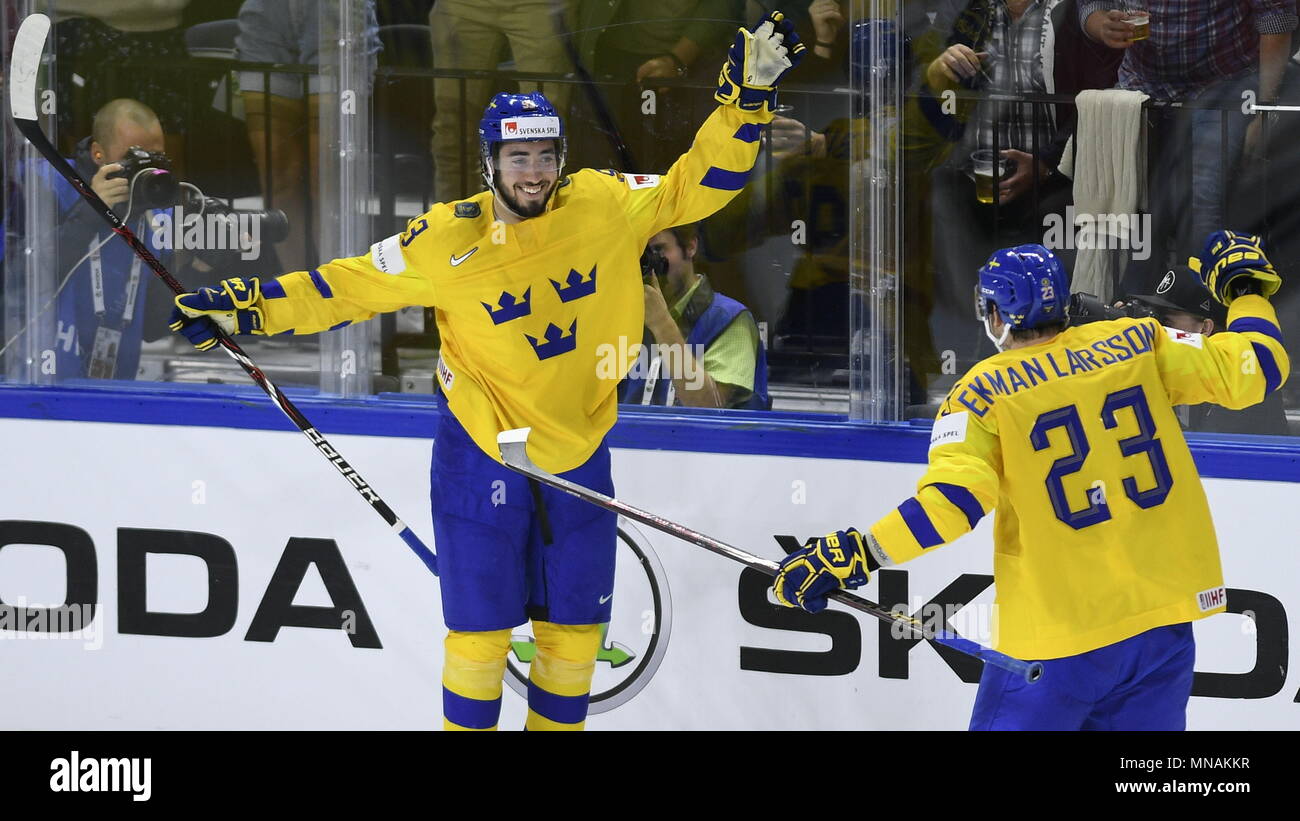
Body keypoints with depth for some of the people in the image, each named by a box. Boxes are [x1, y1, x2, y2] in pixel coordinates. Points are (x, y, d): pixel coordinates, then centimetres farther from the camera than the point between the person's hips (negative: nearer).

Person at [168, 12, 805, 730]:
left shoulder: (604, 206, -6)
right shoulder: (449, 241, -11)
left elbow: (696, 185, -1)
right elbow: (351, 287, -4)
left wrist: (748, 96, -11)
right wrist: (249, 307, -9)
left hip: (579, 449, 3)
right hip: (481, 451, -3)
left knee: (575, 626, 12)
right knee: (480, 626, 1)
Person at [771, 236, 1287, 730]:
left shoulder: (983, 393, -7)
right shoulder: (1137, 344, 2)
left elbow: (953, 499, -19)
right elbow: (1251, 371, 4)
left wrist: (856, 554, -14)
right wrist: (1245, 288, 21)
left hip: (1059, 632, -4)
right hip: (1162, 618, 4)